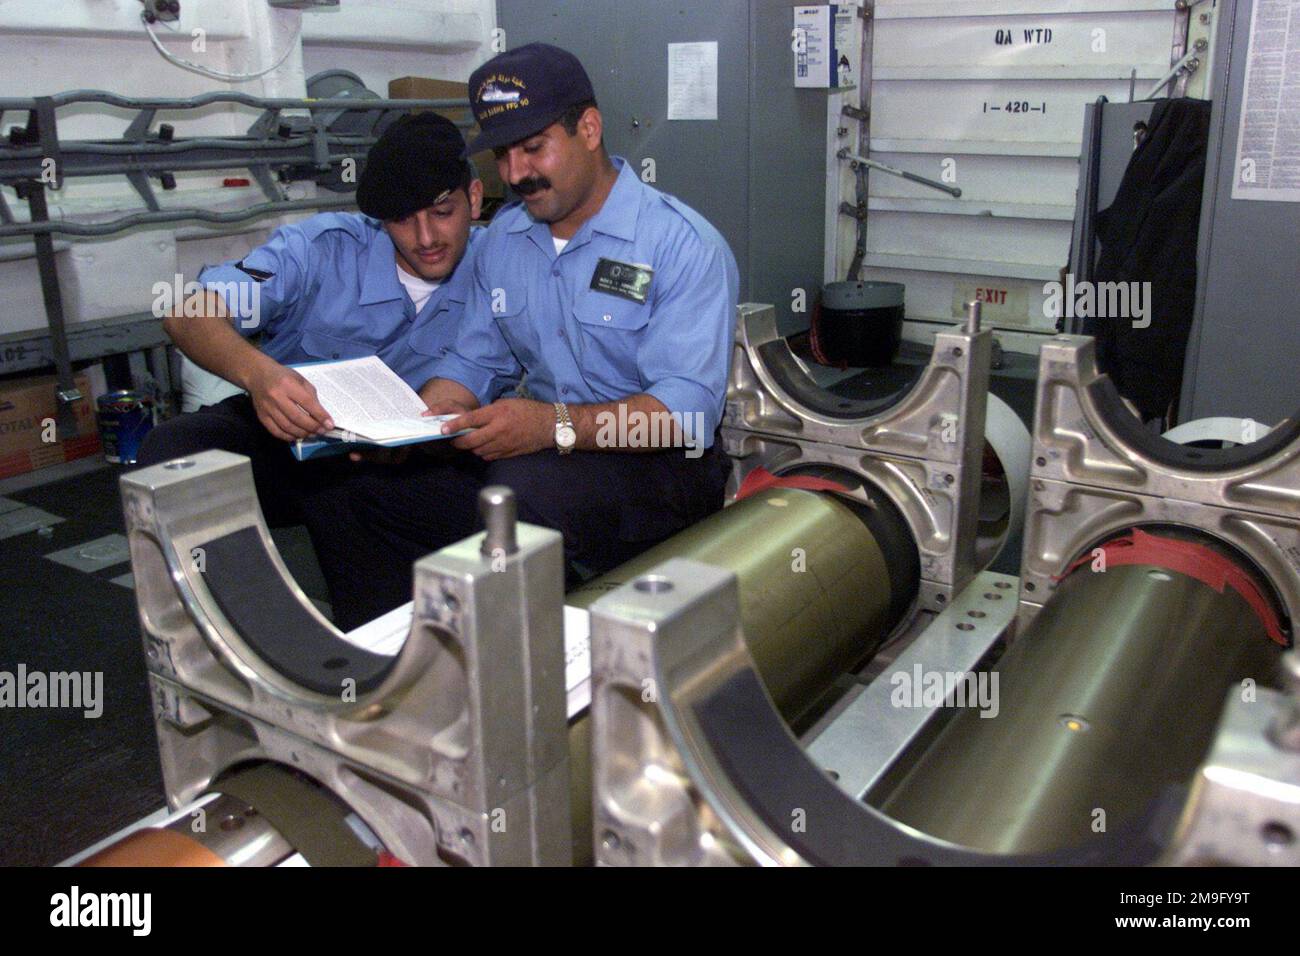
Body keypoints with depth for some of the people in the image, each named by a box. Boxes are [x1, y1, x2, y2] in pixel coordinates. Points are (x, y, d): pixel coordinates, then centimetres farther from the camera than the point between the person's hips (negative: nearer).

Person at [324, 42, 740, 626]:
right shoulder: (504, 238, 13)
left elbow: (688, 410, -21)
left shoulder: (684, 244, -11)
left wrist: (554, 424, -35)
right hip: (533, 451, 7)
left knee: (523, 489, -35)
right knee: (377, 485, -11)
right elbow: (474, 364, 17)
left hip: (657, 464, -6)